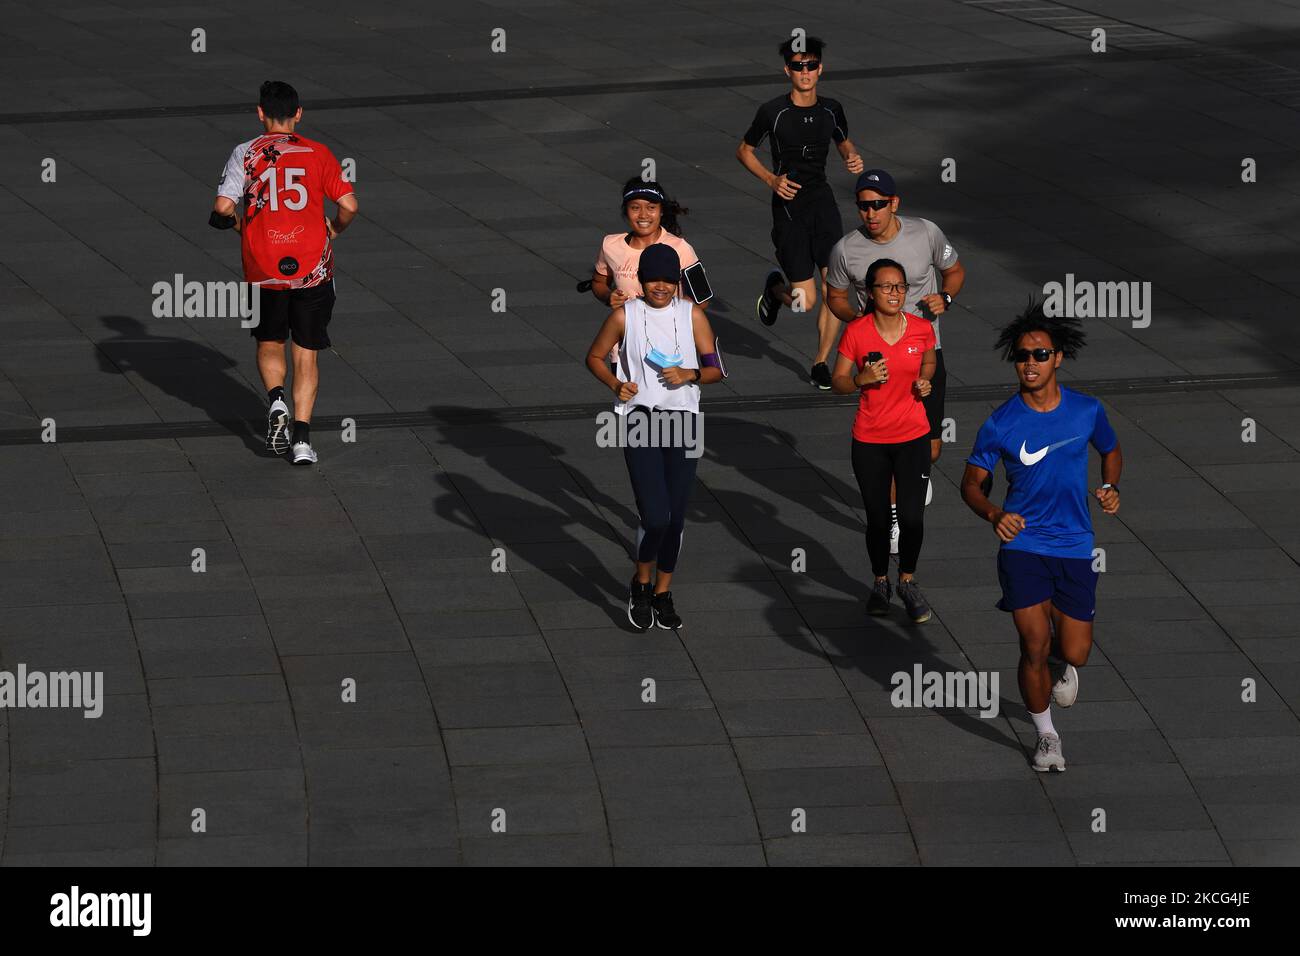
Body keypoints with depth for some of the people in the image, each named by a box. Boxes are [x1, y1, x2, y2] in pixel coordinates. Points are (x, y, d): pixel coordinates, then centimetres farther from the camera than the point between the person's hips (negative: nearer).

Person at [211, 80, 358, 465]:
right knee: (306, 353, 8)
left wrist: (237, 223, 11)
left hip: (264, 270, 0)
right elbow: (349, 206, -4)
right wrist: (333, 229, 17)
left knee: (269, 342, 22)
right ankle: (301, 438, -3)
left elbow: (223, 208, -11)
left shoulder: (246, 153, -3)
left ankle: (276, 400, -4)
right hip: (313, 268, 0)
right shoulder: (318, 154, 1)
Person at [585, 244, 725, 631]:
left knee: (675, 516, 6)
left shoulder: (692, 315, 3)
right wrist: (615, 384, -8)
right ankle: (641, 585, 13)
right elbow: (594, 357, 11)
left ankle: (663, 593, 25)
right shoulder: (625, 315, -1)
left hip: (683, 422, 2)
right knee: (655, 516, -13)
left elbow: (716, 369, 7)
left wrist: (690, 374, -14)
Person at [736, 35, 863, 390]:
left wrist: (853, 157, -1)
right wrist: (772, 179, -12)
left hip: (823, 201, 4)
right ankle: (775, 288, 30)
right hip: (788, 205, -4)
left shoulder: (831, 109, 3)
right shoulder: (773, 112, -9)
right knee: (805, 301, -7)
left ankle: (821, 364, 10)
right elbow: (744, 151, 3)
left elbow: (844, 142, 22)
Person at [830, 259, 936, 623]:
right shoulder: (856, 331, -9)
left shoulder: (922, 329, -5)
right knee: (877, 518, 7)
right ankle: (880, 582, 31)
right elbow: (837, 381, -3)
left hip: (913, 436, 1)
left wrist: (925, 381, -4)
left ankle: (908, 581, 20)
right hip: (870, 440, 0)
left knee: (912, 517, -5)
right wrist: (862, 379, -22)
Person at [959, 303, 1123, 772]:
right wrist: (994, 514, -19)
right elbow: (972, 483, 1)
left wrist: (1111, 487, -3)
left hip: (1074, 545, 2)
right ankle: (1046, 736, 16)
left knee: (1074, 653, 1)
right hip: (1022, 544, -2)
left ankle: (1062, 663, 40)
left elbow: (1111, 450, 17)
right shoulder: (1000, 424, -9)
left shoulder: (1087, 411, -3)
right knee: (1035, 648, -7)